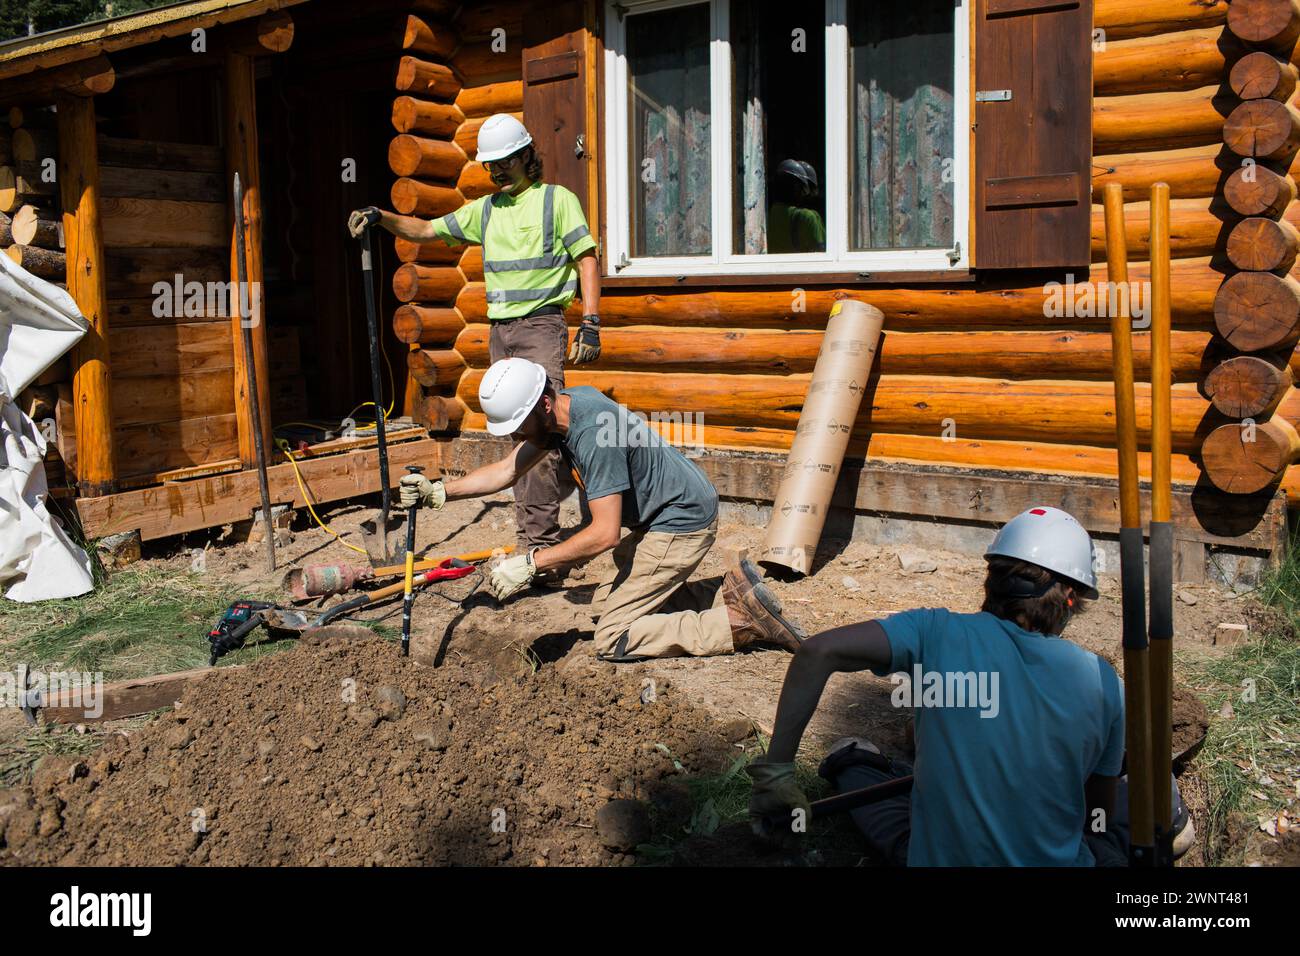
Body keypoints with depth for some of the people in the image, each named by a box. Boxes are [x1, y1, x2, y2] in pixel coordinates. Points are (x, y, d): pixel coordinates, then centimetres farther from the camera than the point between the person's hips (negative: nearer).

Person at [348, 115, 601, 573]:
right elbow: (425, 229, 20)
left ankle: (538, 539, -11)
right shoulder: (484, 209, 18)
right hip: (500, 330, 7)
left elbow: (587, 259, -4)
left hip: (541, 325, -7)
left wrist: (591, 323, -13)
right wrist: (380, 217, 3)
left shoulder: (557, 200, 1)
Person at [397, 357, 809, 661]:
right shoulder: (564, 408, 1)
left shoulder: (593, 433, -29)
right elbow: (508, 469, 10)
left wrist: (531, 563, -26)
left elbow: (605, 534, -30)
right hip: (665, 516, 10)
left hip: (682, 525, -10)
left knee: (612, 641, -7)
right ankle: (730, 595, 12)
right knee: (605, 603, 21)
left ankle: (739, 622, -7)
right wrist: (439, 491, 1)